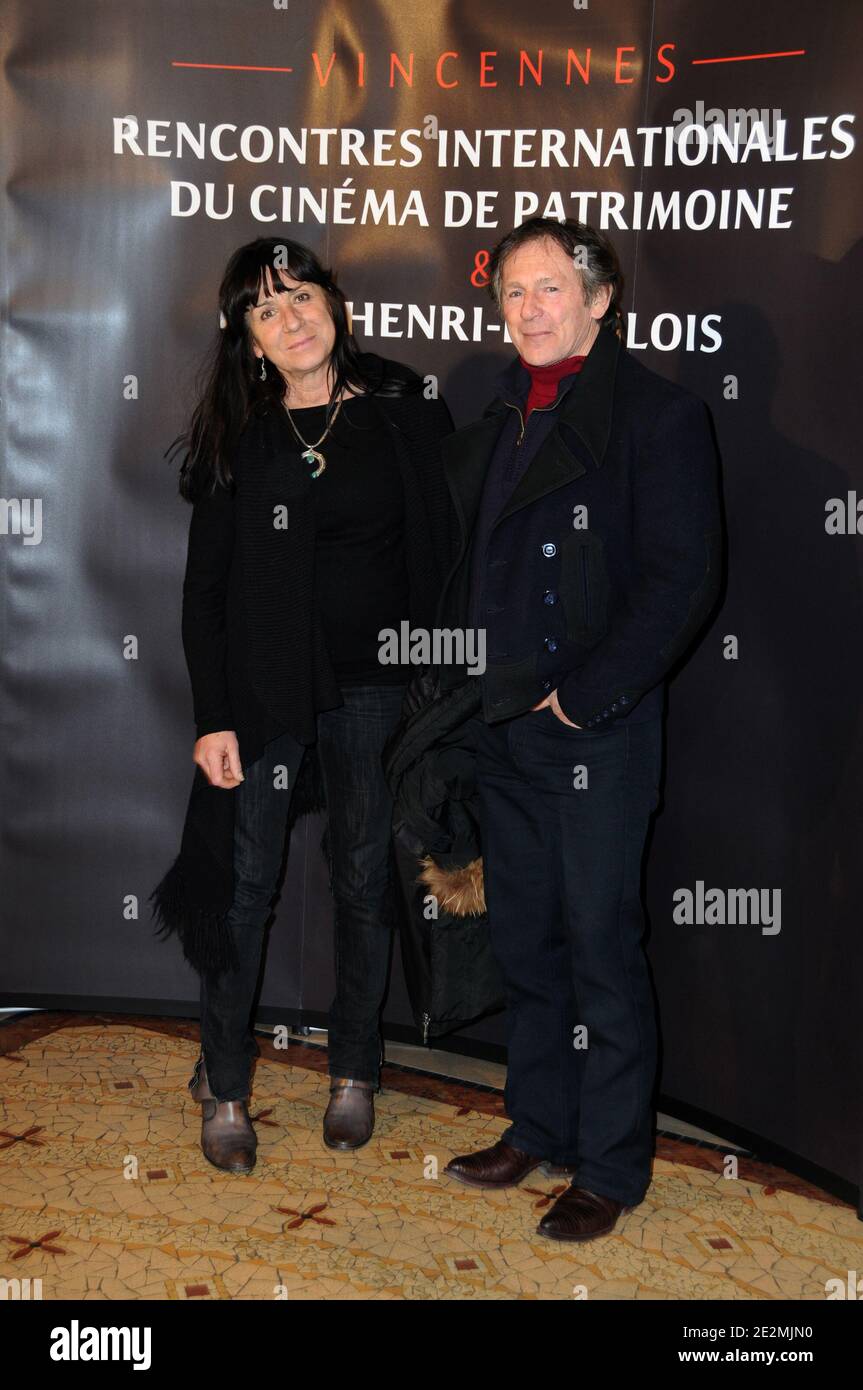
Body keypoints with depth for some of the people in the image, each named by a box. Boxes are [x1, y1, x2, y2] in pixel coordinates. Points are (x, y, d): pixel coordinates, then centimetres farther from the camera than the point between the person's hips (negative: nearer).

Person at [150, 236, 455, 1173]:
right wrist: (212, 717, -6)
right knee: (244, 881, 3)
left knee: (365, 877, 9)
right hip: (265, 681, 0)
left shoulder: (404, 409, 1)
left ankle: (353, 1073, 27)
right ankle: (224, 1088, 20)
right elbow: (204, 586, 0)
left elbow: (446, 545, 1)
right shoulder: (237, 435, 2)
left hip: (377, 682, 0)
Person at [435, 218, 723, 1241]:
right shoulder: (498, 423, 15)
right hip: (505, 729, 7)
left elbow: (683, 580, -14)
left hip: (596, 729, -7)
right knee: (523, 939, 15)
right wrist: (460, 680, 8)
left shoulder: (658, 416, -7)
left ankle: (611, 1167, 17)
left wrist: (584, 695, -16)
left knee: (601, 946, 2)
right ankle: (538, 1129, 32)